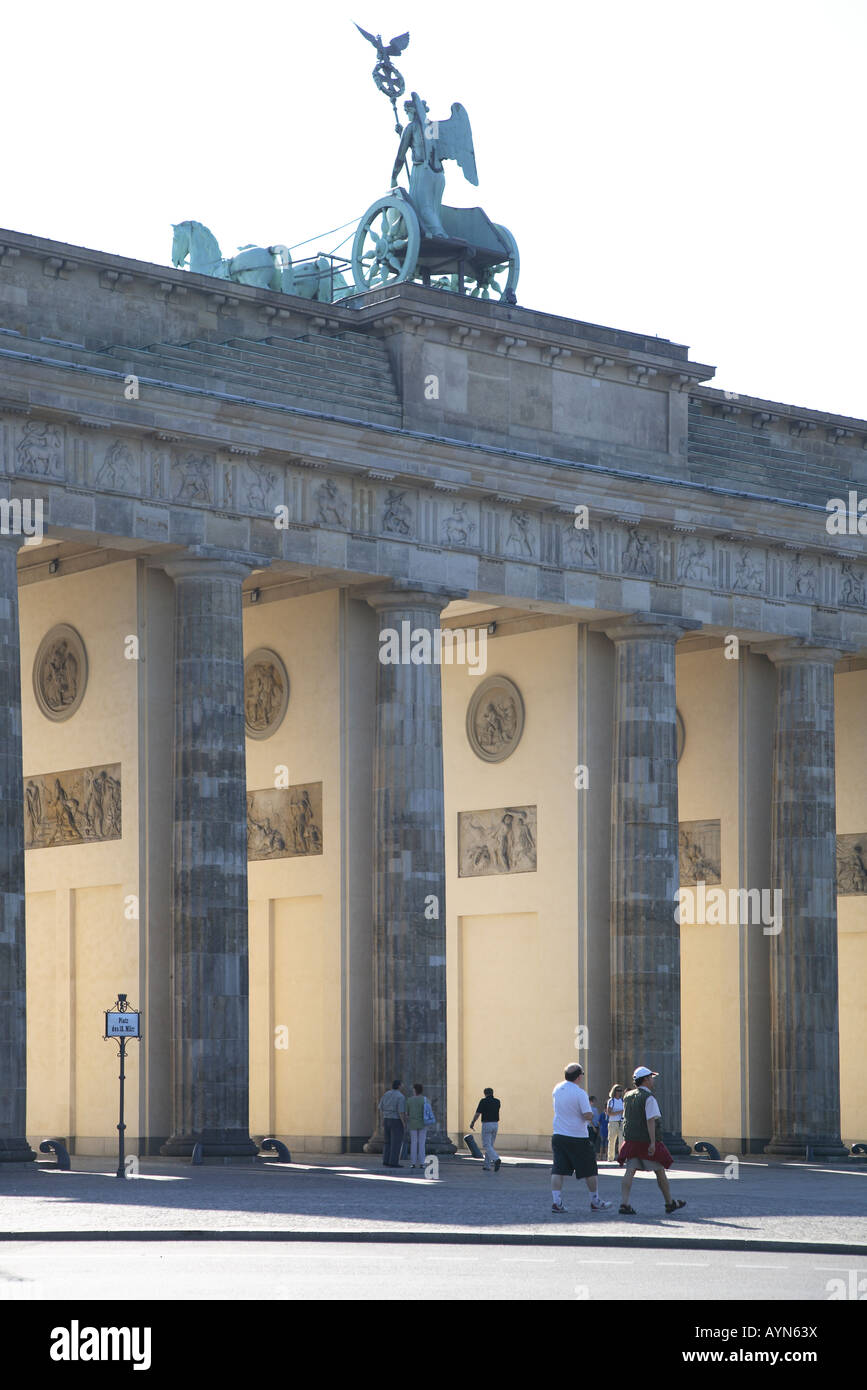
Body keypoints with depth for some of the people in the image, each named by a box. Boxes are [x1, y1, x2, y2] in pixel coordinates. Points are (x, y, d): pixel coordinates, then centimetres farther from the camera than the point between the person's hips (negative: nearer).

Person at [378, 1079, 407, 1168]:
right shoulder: (401, 1097, -14)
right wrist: (404, 1123, -11)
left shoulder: (386, 1094, 5)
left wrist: (383, 1119, 17)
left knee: (387, 1142, 12)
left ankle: (386, 1162, 8)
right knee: (396, 1143, -3)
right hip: (397, 1122, -6)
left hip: (387, 1120, 6)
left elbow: (381, 1108, 8)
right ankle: (393, 1163, -5)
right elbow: (401, 1111, -20)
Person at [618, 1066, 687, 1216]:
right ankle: (670, 1204, 19)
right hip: (647, 1141, -6)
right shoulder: (649, 1098, -13)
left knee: (629, 1171, -1)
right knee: (660, 1171, 7)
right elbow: (650, 1121, -21)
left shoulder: (628, 1096, 11)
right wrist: (652, 1143, -24)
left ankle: (624, 1204, -13)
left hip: (630, 1140, 6)